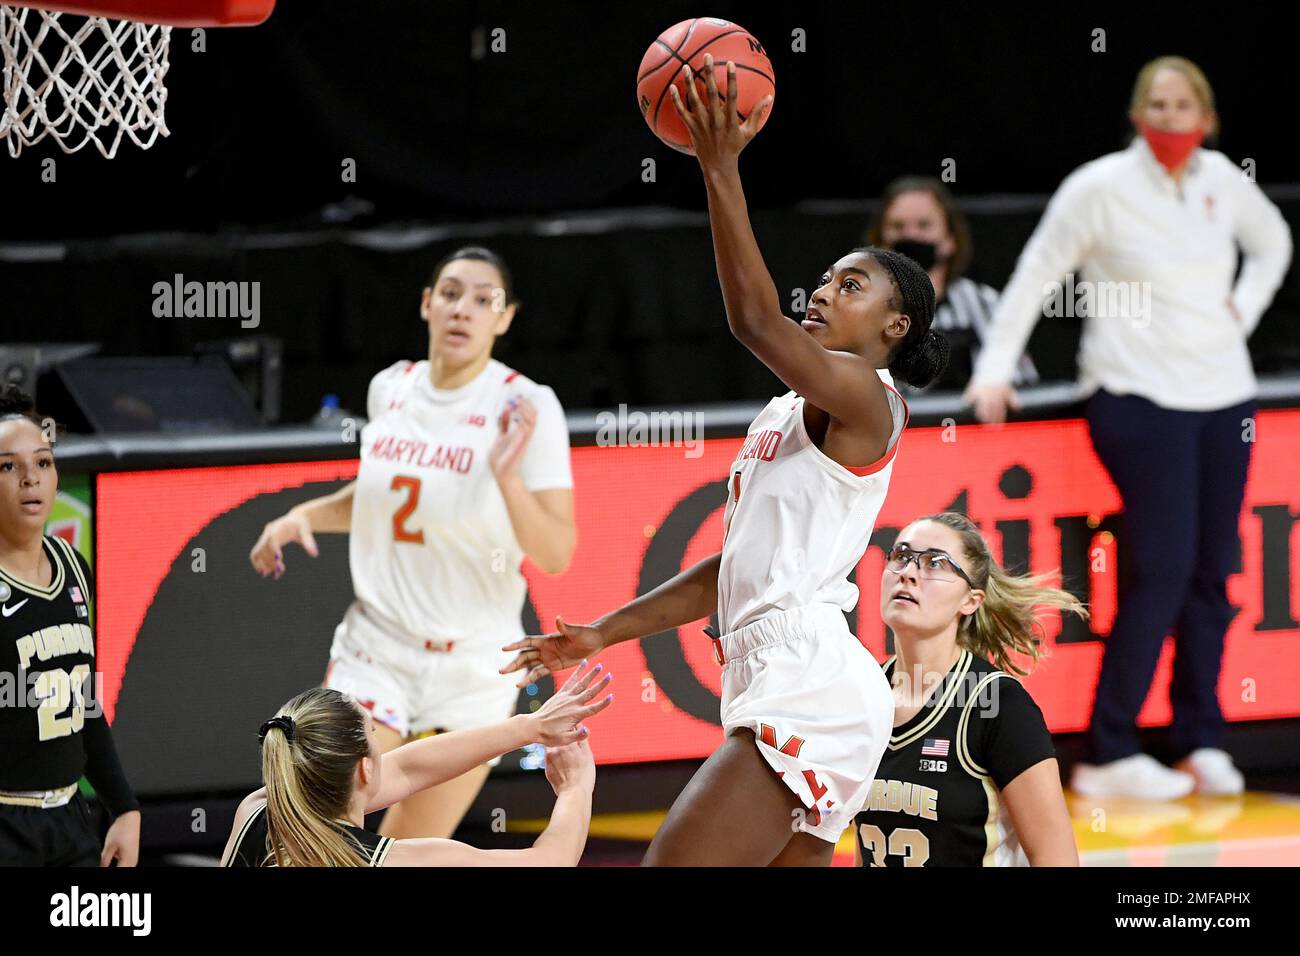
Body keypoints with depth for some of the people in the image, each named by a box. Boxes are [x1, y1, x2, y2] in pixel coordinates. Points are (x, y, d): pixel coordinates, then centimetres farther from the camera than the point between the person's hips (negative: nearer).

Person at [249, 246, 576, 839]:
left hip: (472, 664, -3)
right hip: (376, 651, 3)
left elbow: (556, 555, -17)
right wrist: (305, 515, 6)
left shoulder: (525, 408, -12)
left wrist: (509, 476, -32)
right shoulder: (390, 388, 3)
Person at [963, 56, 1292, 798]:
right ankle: (1110, 756, -10)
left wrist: (1245, 307, 12)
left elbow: (1273, 240, 28)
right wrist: (995, 369, -7)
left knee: (1213, 571, 4)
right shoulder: (1101, 188, -6)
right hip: (1139, 399, -6)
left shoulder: (1222, 180, 8)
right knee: (1162, 569, -14)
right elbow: (1036, 275, -2)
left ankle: (1202, 743, 13)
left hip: (1223, 398, 6)